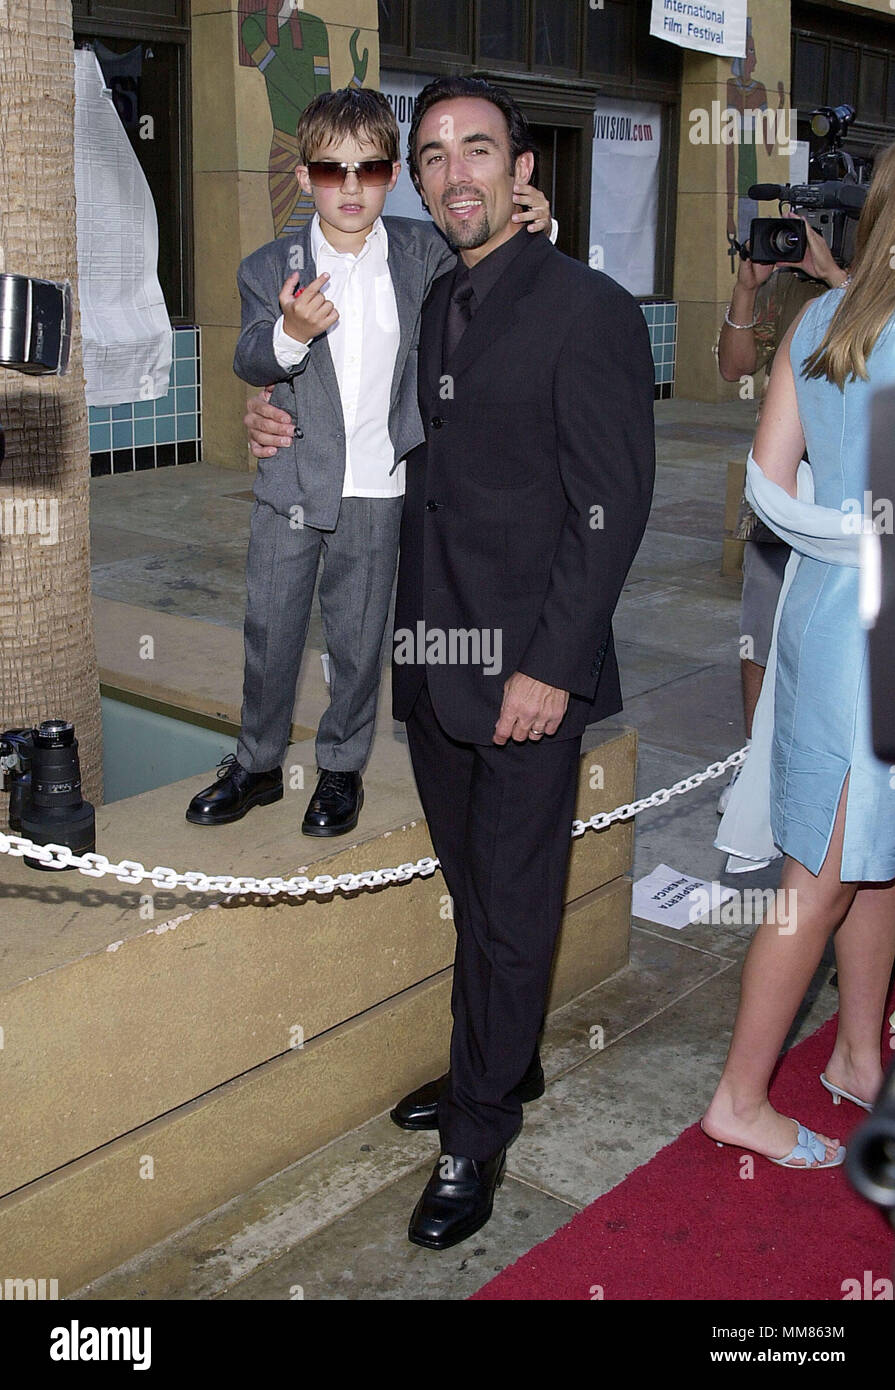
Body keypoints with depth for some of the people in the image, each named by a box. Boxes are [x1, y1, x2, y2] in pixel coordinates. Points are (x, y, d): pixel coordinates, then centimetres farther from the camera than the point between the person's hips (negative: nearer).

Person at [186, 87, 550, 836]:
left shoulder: (423, 253, -1)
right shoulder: (271, 268, -4)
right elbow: (248, 360, -15)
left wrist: (531, 224, -11)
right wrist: (290, 332, -37)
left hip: (377, 489, 0)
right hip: (291, 485, 0)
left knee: (358, 639, 11)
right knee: (270, 631, 10)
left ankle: (343, 768, 29)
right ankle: (257, 764, 29)